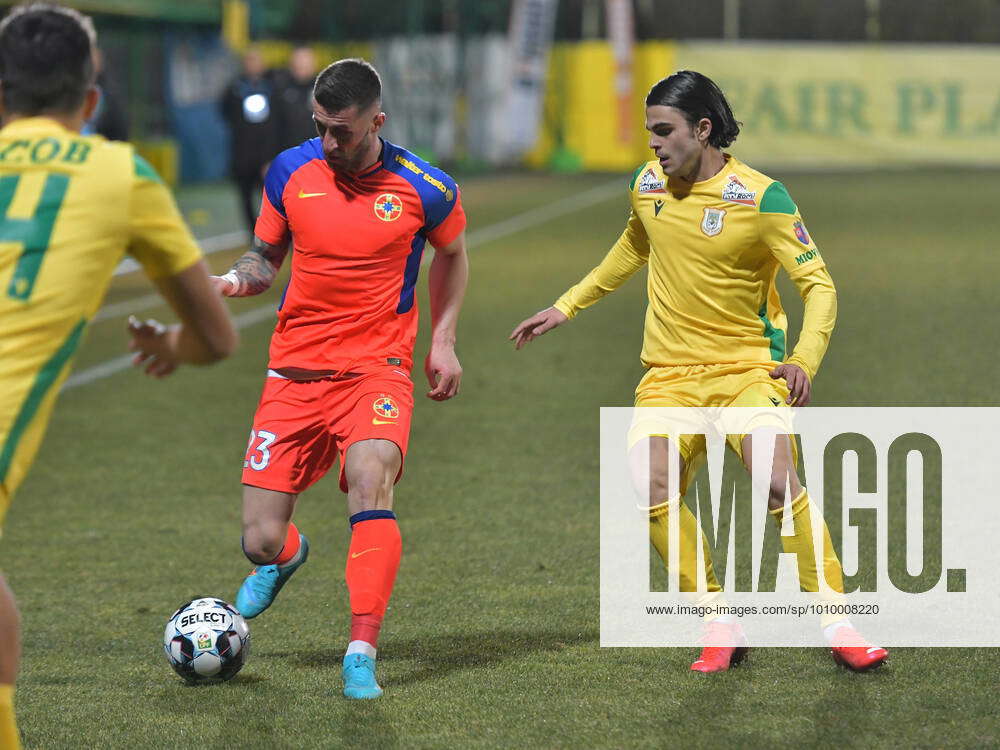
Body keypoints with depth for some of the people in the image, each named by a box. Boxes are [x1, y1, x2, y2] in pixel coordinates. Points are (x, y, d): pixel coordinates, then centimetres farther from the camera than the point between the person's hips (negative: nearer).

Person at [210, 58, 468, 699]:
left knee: (371, 477, -33)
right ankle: (287, 554, 41)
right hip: (295, 373, 3)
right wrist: (238, 279, -8)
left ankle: (362, 653, -30)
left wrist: (443, 341, 7)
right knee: (260, 542, -1)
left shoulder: (425, 189, -6)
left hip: (377, 369, -3)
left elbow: (452, 255, 15)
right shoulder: (290, 172, 0)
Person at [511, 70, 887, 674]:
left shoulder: (761, 197, -11)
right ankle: (722, 627, -7)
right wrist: (567, 307, 29)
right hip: (670, 375, 4)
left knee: (778, 480, -27)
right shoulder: (647, 186, 5)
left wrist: (804, 360, -26)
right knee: (651, 492, -19)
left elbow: (819, 284, -10)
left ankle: (836, 621, -17)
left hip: (748, 368, -4)